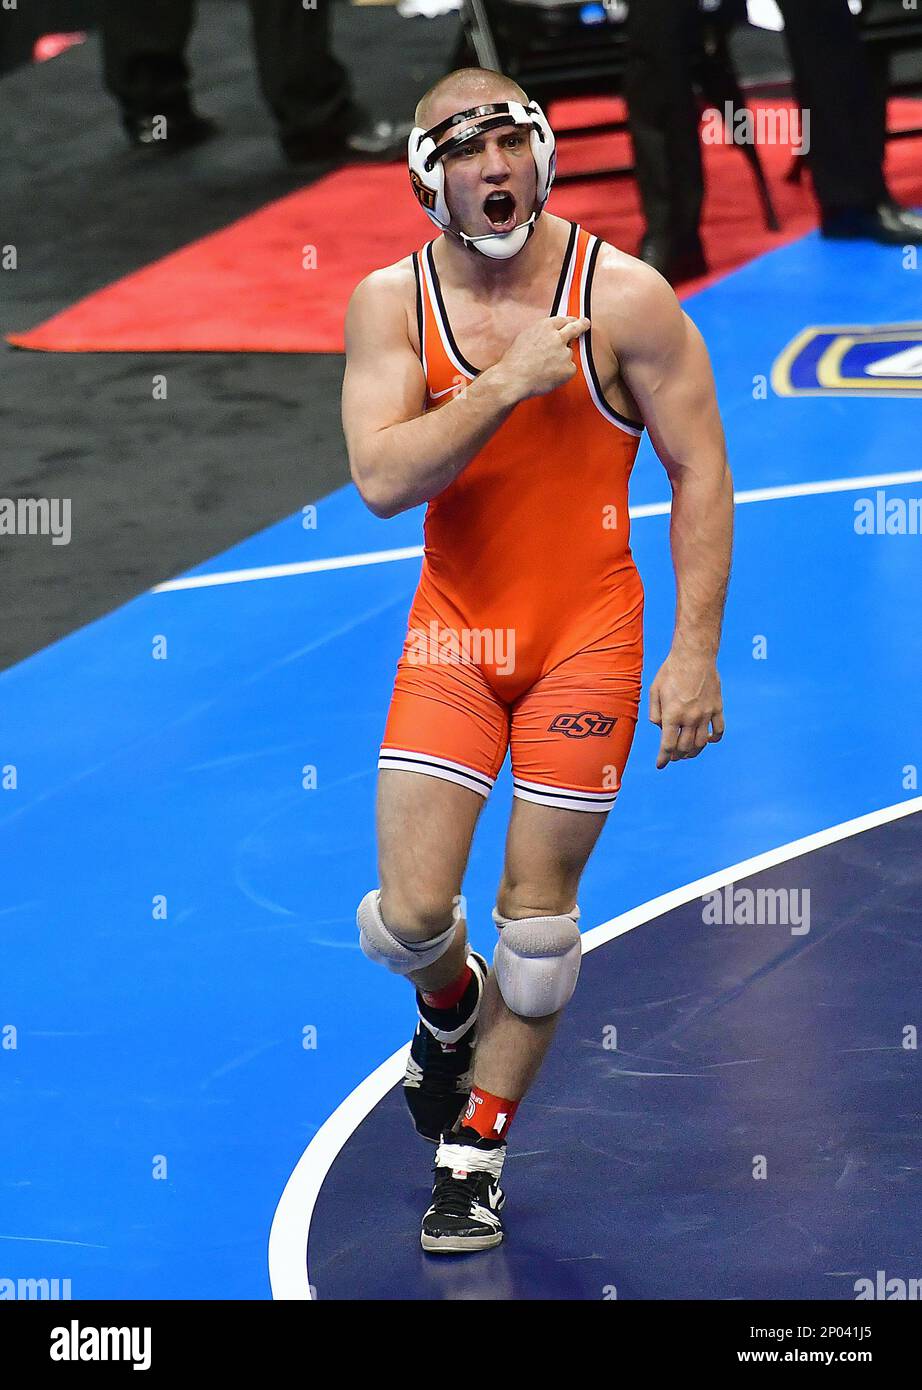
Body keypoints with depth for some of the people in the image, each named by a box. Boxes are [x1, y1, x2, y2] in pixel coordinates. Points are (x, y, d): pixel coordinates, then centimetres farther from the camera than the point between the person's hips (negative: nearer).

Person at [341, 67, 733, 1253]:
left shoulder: (624, 297, -12)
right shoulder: (391, 303, -6)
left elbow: (700, 473, -8)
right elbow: (381, 479, -17)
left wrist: (695, 651, -13)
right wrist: (507, 385, -26)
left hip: (587, 633, -1)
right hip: (453, 630, 2)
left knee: (537, 912, 3)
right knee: (410, 913, -6)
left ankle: (476, 1153, 20)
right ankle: (449, 1009, 32)